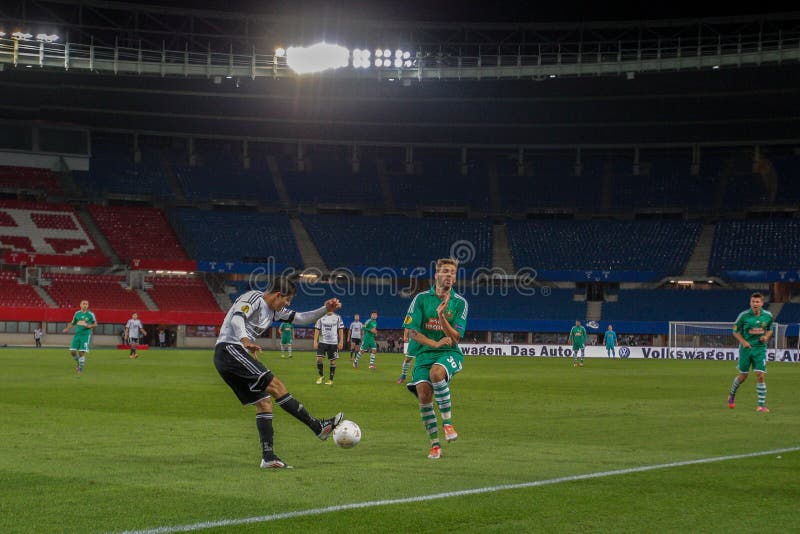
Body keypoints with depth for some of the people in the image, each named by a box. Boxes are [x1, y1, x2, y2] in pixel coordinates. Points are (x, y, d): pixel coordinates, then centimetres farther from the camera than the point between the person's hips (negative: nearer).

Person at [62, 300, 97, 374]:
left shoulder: (90, 314, -2)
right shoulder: (77, 313, 8)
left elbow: (95, 325, 2)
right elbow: (72, 323, 17)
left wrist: (89, 326, -17)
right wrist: (67, 329, 0)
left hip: (86, 335, -4)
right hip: (77, 334, 4)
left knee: (81, 352, -10)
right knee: (72, 351, -3)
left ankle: (81, 369, 5)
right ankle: (78, 362, 26)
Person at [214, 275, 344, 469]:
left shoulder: (274, 310, 21)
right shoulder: (254, 298, -7)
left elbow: (300, 318, 23)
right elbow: (236, 319, -24)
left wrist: (326, 309, 10)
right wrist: (245, 341, -43)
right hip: (229, 349, -11)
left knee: (264, 402, 3)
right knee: (275, 385, -15)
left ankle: (268, 457, -2)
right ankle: (319, 427, -16)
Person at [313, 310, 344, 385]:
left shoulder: (337, 318, 2)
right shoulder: (321, 317, 3)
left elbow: (341, 330, 3)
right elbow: (317, 330, 5)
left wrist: (341, 342, -4)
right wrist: (315, 342, -2)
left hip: (333, 343, 0)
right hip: (322, 342, 0)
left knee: (332, 361, 2)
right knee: (319, 358, -12)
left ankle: (331, 379, 13)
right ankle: (320, 376, 9)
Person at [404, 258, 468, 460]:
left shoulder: (460, 303, 3)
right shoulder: (422, 299, 3)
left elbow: (455, 338, -3)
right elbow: (412, 332, -1)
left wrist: (441, 316, -19)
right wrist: (436, 343, -14)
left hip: (449, 353, -1)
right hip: (424, 353, 2)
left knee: (436, 372, -35)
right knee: (423, 395, -18)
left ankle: (447, 421, -22)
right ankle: (435, 444, -5)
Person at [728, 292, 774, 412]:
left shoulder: (768, 316, -2)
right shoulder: (743, 315, -9)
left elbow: (770, 330, 15)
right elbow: (735, 331, 1)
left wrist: (766, 336, -7)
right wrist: (743, 342, -15)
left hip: (760, 348, 1)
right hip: (746, 348, -1)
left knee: (760, 376, -9)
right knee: (743, 376, 8)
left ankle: (762, 405, -3)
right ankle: (732, 395, 36)